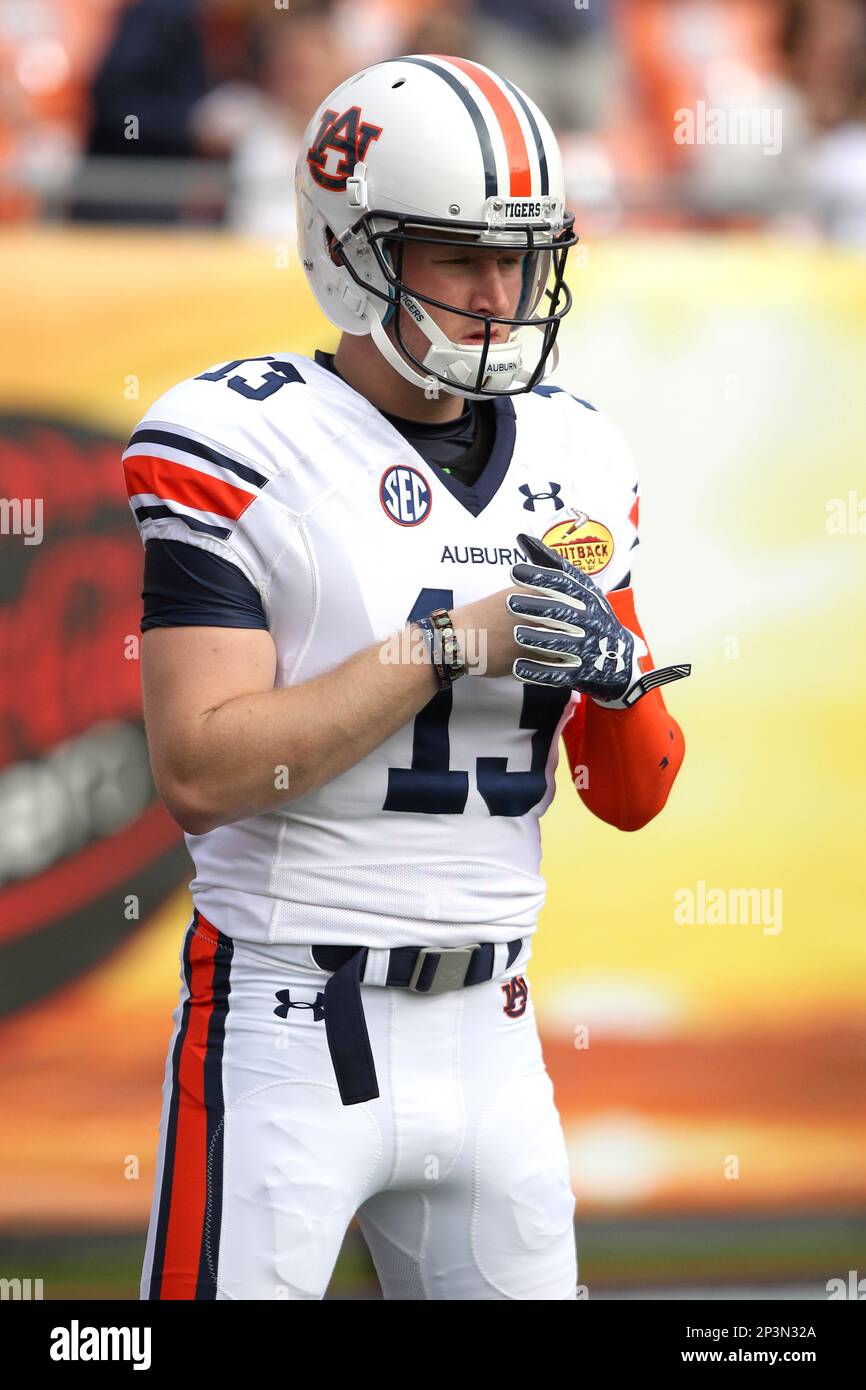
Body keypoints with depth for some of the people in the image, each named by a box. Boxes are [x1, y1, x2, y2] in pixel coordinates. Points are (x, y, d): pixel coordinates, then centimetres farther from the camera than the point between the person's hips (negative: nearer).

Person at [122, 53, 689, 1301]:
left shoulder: (573, 462, 9)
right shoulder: (244, 447, -10)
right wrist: (457, 644, -21)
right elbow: (201, 773, -20)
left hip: (488, 1031, 6)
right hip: (289, 1027, -6)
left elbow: (635, 799, 13)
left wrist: (613, 672, -9)